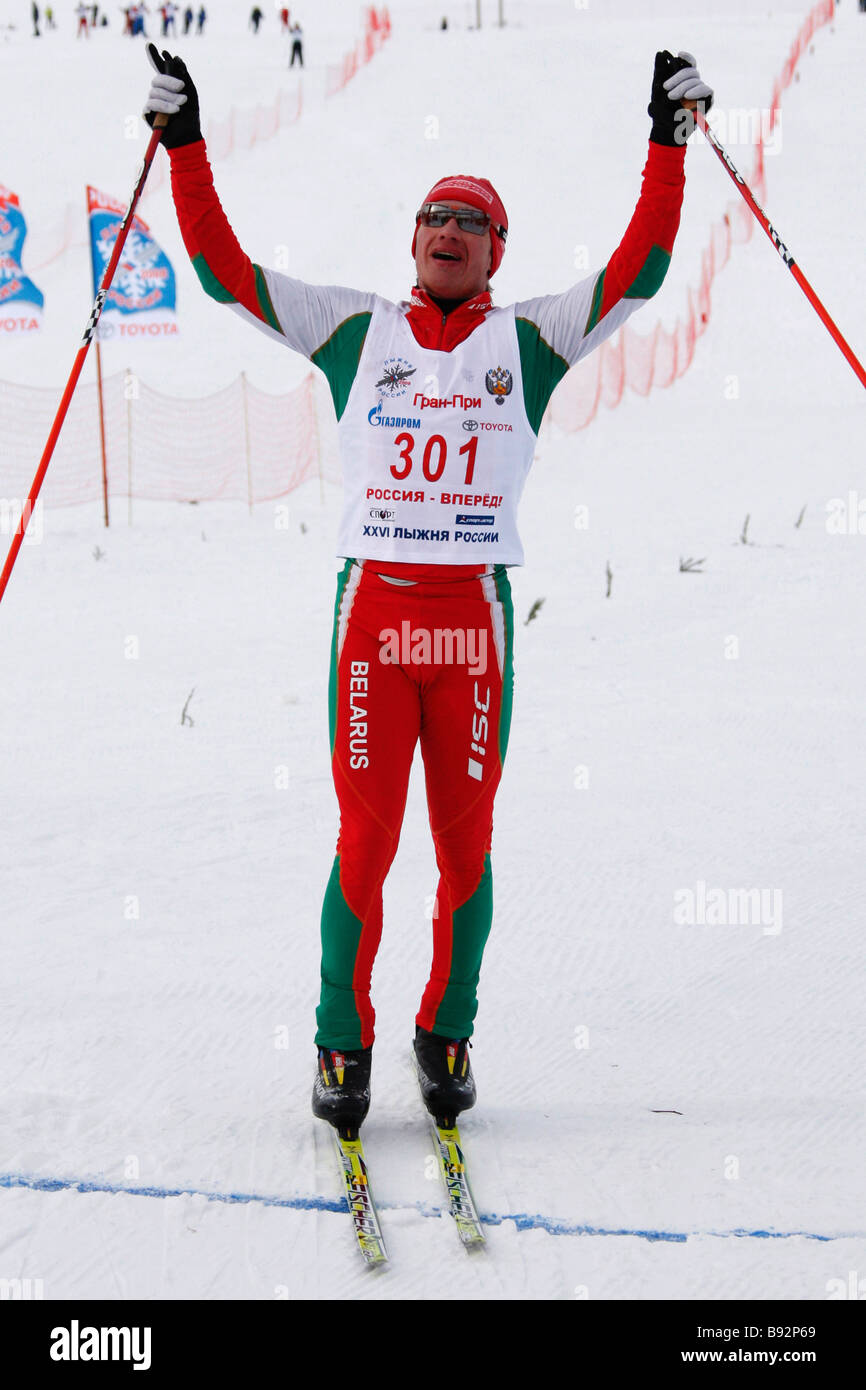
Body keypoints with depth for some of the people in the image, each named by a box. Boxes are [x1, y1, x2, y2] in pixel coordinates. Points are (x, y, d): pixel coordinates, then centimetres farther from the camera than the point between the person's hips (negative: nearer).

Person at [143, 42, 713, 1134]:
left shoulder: (528, 339, 11)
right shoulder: (355, 330, 11)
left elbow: (638, 268, 6)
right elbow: (226, 270, 9)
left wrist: (670, 139, 2)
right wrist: (184, 146, 4)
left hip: (474, 615, 1)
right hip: (372, 605, 0)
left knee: (467, 842, 4)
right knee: (364, 840, -2)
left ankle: (446, 1036, 18)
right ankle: (343, 1043, 10)